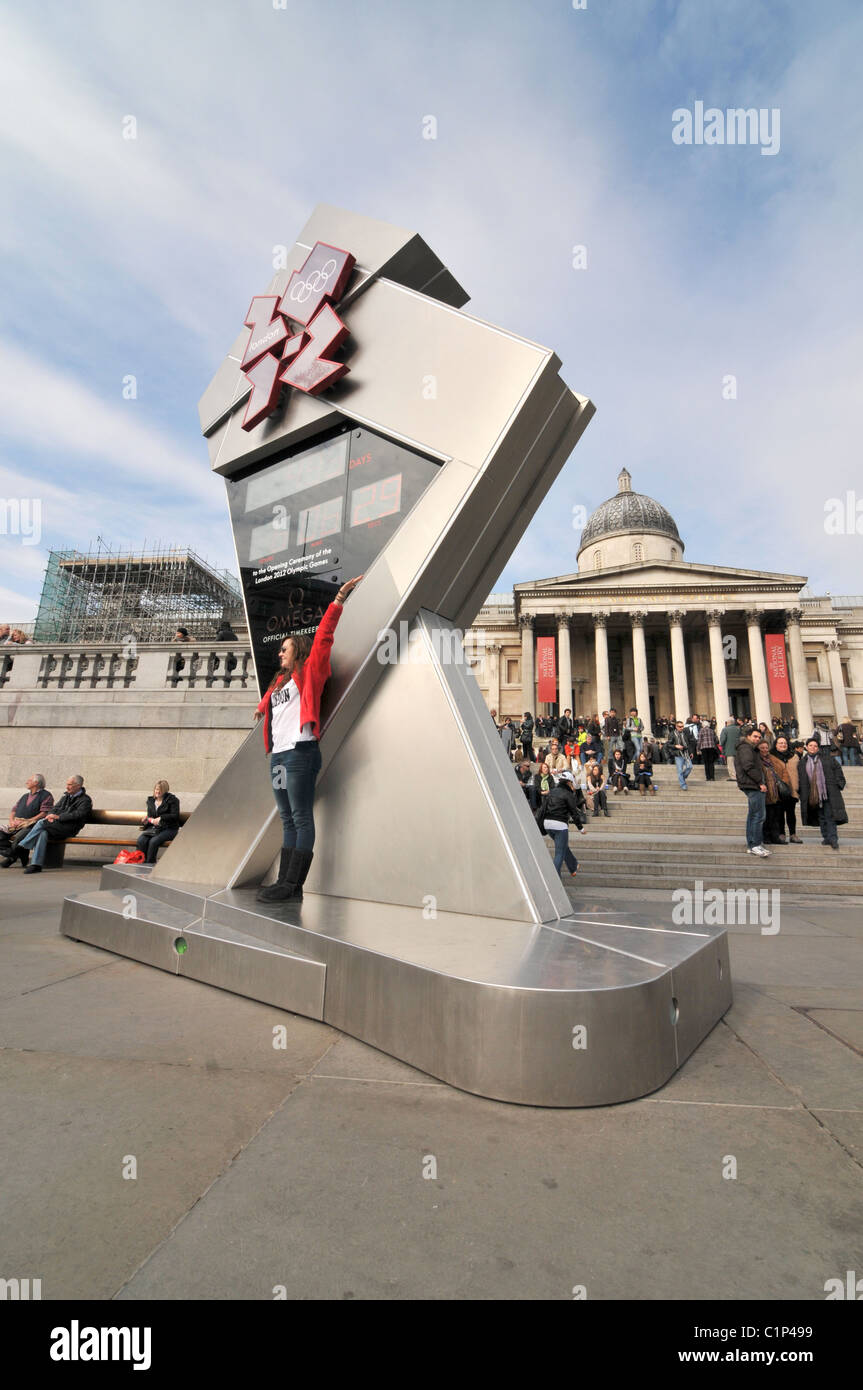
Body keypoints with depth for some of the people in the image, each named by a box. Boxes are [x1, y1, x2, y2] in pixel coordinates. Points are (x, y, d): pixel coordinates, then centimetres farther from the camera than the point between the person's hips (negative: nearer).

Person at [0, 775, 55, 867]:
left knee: (19, 837, -34)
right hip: (15, 824, 7)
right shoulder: (24, 796, 27)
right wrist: (12, 820, 1)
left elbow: (44, 813, -8)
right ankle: (12, 855, -15)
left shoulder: (46, 795, 3)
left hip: (30, 825, -7)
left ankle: (10, 858, -11)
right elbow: (14, 810, 23)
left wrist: (28, 821, -16)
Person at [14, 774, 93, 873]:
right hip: (57, 825, 6)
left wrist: (57, 817, -19)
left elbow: (77, 815, -15)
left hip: (69, 828, -6)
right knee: (43, 832, -27)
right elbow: (56, 808, 19)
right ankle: (36, 864, -30)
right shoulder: (66, 795, 23)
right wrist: (51, 815, -5)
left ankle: (23, 846, -13)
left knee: (42, 823, -25)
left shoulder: (85, 800, -1)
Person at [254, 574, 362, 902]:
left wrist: (339, 599, -9)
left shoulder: (308, 673, 3)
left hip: (299, 752, -8)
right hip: (277, 755, 8)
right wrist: (261, 708, 62)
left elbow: (323, 636, -6)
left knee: (301, 819, -6)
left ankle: (292, 886, -5)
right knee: (287, 821, 7)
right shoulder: (278, 681, 22)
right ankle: (284, 884, 8)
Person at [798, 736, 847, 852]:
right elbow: (801, 779, 12)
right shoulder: (803, 762, 11)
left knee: (830, 816, -7)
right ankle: (825, 837, 16)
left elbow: (837, 769, 4)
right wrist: (803, 794, 5)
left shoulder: (827, 757, 7)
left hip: (829, 792, -3)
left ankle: (833, 839, -5)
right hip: (813, 794, 3)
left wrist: (838, 783, -6)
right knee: (821, 817, 8)